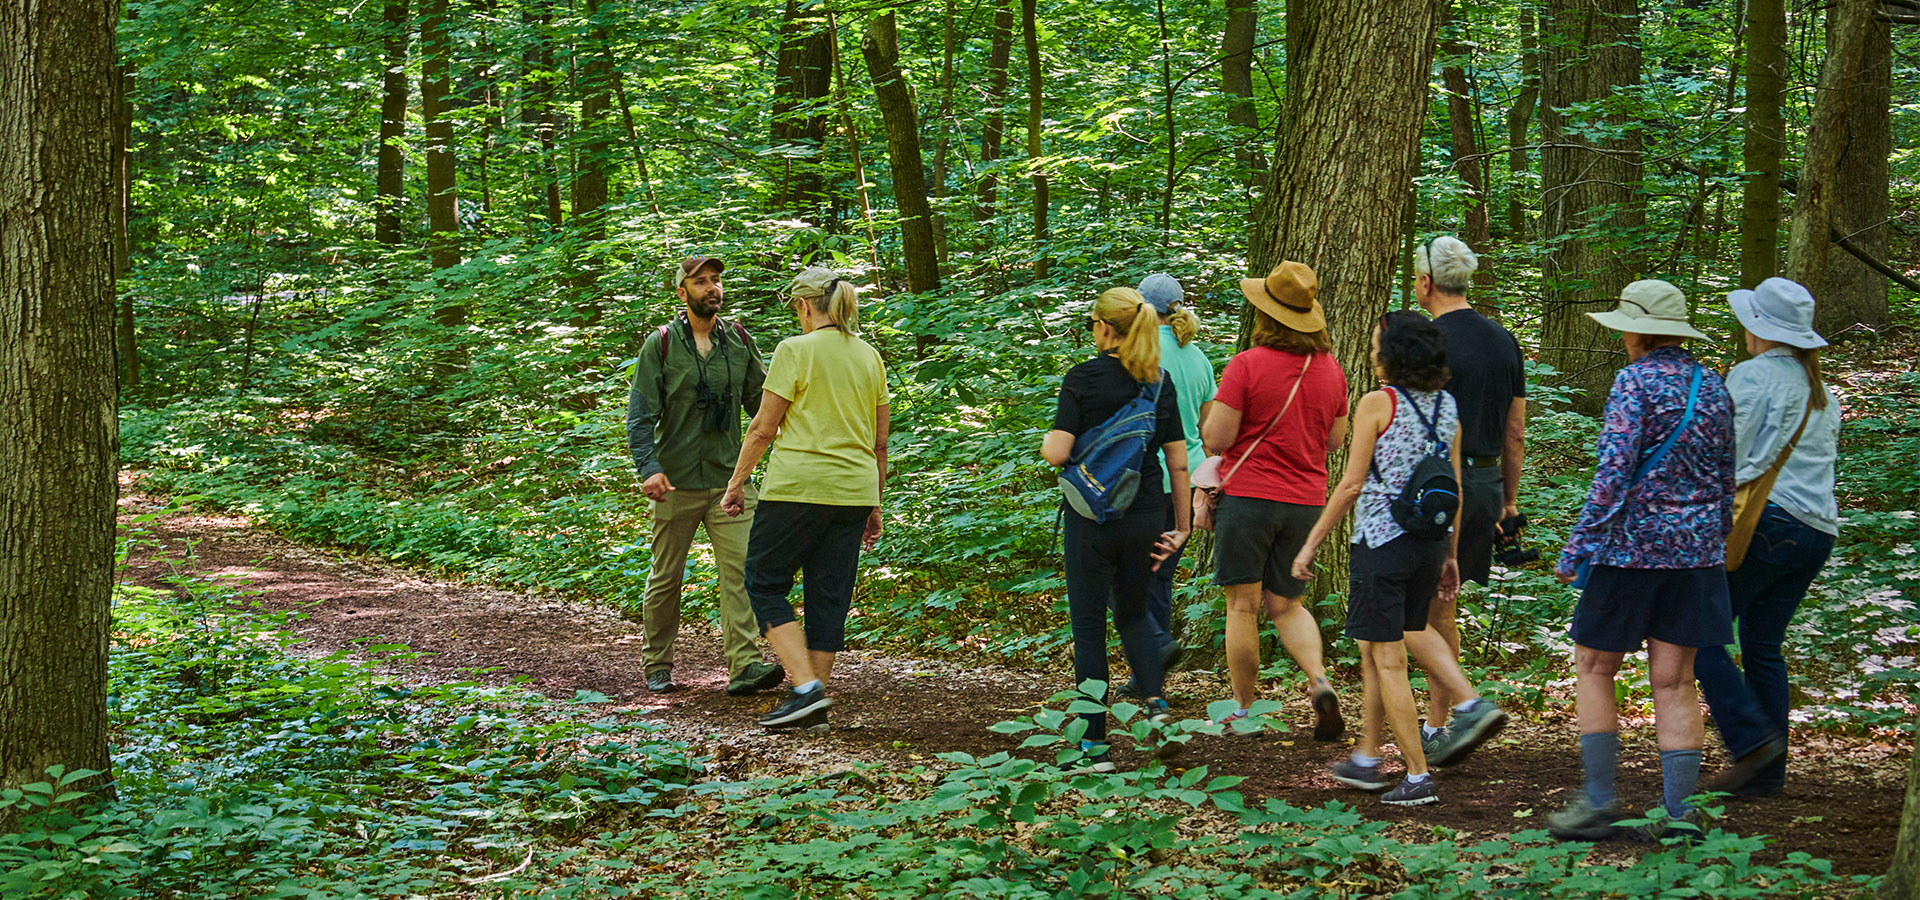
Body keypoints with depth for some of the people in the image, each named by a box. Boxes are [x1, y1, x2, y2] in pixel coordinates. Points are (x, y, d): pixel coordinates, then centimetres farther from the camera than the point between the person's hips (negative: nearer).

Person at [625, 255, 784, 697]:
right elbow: (641, 414, -7)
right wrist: (648, 467, -20)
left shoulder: (738, 341, 7)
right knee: (665, 576, 7)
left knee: (739, 569, -10)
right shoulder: (661, 345, -3)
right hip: (676, 482, -2)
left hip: (728, 478, 2)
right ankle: (657, 665, 21)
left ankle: (744, 665, -14)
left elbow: (759, 400, 13)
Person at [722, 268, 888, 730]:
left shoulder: (795, 351, -8)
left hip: (798, 488, -6)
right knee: (829, 596, 10)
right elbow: (880, 442, 14)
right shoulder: (870, 357, 10)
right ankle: (815, 705, 12)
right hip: (853, 490, 6)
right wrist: (874, 504, 21)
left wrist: (736, 481, 4)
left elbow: (763, 428, -7)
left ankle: (806, 687, -8)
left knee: (764, 584, 6)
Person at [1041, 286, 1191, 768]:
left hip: (1091, 517, -4)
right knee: (1132, 609, 24)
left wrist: (1045, 442, 5)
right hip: (1145, 516, 4)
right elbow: (1178, 462, 3)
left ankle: (1095, 742, 6)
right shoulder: (1160, 383, 2)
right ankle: (1154, 695, 0)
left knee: (1089, 624, 6)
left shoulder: (1083, 378, -11)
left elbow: (1057, 453, -18)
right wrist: (1182, 524, 11)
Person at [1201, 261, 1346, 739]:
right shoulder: (1330, 368, 3)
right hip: (1305, 500, 5)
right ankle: (1320, 682, -9)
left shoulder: (1246, 365, -13)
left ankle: (1244, 710, 8)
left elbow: (1216, 440, -13)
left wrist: (1213, 414, 8)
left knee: (1242, 605, 4)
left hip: (1248, 494, -5)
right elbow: (1335, 438, 13)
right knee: (1288, 605, 14)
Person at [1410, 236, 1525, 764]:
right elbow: (1516, 433, 14)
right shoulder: (1504, 342, 11)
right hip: (1486, 483, 8)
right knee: (1439, 607, 16)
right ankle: (1436, 728, 20)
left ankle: (1470, 705, -13)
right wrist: (1509, 502, 21)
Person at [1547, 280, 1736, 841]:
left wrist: (1578, 546, -13)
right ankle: (1678, 810, 3)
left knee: (1593, 669, 8)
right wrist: (1716, 543, 25)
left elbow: (1614, 472, -18)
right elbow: (1726, 480, 15)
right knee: (1674, 683, 7)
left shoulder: (1636, 382, -11)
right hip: (1696, 550, 6)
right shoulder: (1712, 388, 9)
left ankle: (1599, 798, 5)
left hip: (1632, 543, -6)